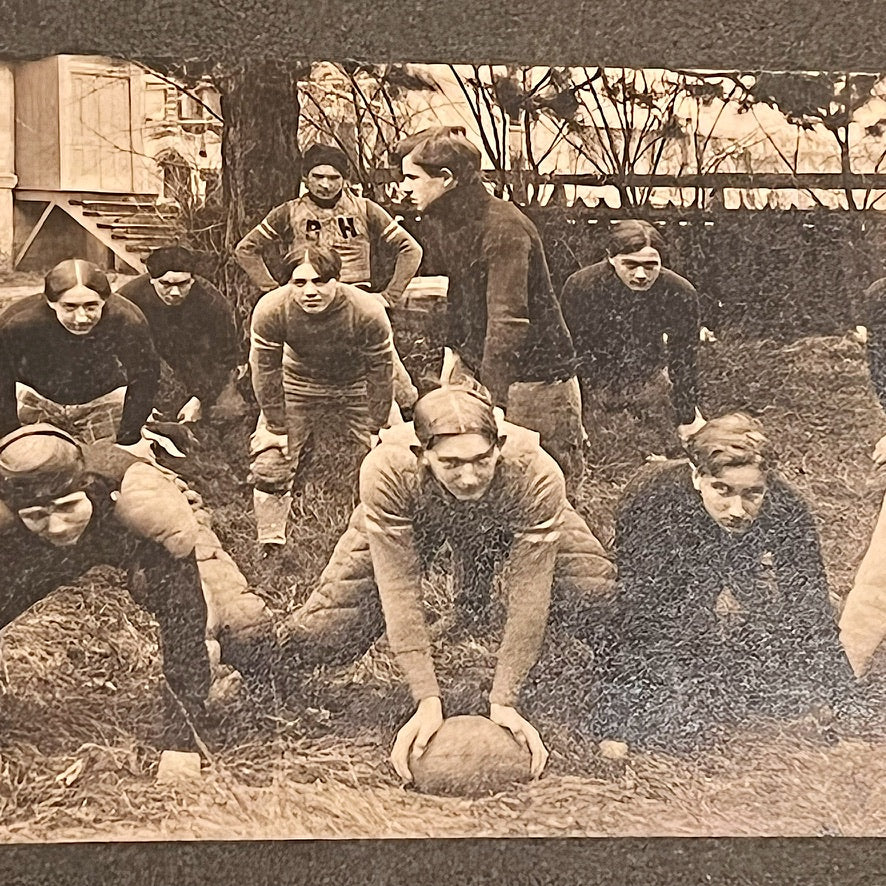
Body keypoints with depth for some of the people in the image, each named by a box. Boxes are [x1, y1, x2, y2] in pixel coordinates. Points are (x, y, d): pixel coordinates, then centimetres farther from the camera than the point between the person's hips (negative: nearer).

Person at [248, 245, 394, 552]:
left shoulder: (368, 313, -33)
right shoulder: (270, 311, -30)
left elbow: (381, 374, -19)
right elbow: (265, 372, -16)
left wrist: (375, 430, -11)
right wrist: (278, 428, -11)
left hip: (357, 388, -1)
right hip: (298, 386, 1)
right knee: (269, 463, -5)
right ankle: (269, 547, 13)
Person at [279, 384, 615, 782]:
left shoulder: (536, 475, -42)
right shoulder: (387, 472, -42)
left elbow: (528, 594, -35)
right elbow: (400, 591, -37)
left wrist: (503, 702, -37)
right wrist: (428, 701, -40)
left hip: (505, 521, 1)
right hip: (411, 520, -1)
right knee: (327, 629, -13)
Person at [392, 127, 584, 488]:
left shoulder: (503, 228, -24)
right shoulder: (440, 221, 4)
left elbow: (507, 321, -30)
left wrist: (493, 403, -32)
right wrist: (455, 349, 16)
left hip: (533, 368, -8)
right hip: (476, 362, 8)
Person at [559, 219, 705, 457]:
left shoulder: (680, 293, -20)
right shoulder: (579, 287, -25)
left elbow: (684, 361, -6)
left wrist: (688, 418, 0)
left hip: (648, 380, 1)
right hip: (592, 381, -1)